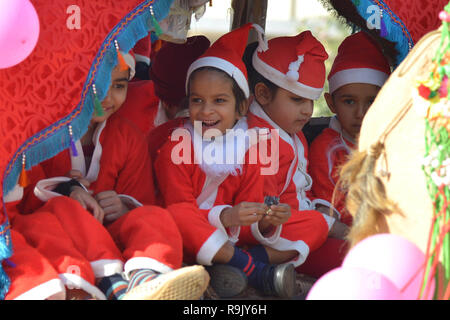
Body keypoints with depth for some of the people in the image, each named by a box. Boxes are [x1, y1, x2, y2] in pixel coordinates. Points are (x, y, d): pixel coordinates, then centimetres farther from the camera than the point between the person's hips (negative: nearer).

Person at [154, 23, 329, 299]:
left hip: (232, 236, 5)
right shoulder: (175, 149, -7)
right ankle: (257, 270, -31)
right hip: (191, 238, -4)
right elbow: (179, 208, -17)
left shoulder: (249, 152, 4)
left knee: (315, 225, -5)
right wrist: (224, 216, -35)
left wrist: (267, 222, -25)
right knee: (176, 218, -39)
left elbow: (249, 219, 0)